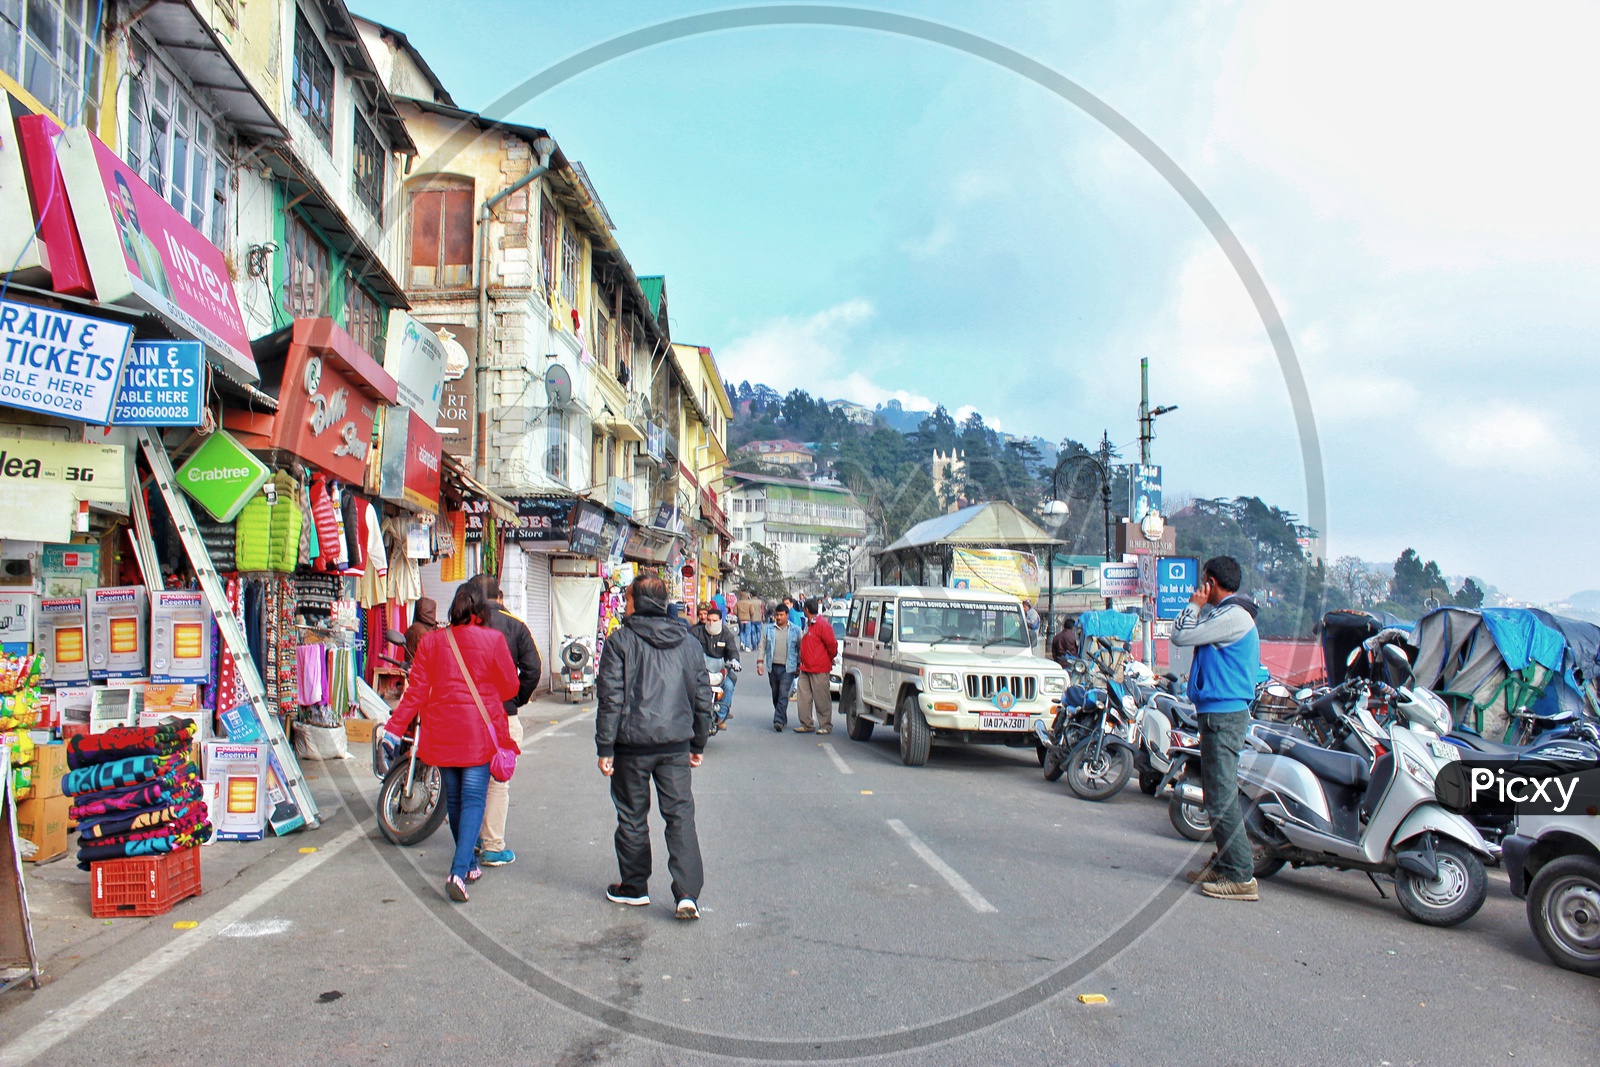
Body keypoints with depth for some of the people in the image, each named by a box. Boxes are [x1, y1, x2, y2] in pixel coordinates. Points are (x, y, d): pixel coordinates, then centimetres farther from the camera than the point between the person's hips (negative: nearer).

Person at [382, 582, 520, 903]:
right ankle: (458, 872, -14)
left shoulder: (431, 641, 1)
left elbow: (416, 690, 0)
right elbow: (509, 687, 1)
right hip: (478, 732, -3)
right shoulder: (492, 639, -7)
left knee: (453, 798, 17)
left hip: (441, 732, 3)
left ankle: (468, 865, 29)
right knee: (473, 799, -1)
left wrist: (394, 729, 5)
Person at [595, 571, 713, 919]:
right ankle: (688, 892, -4)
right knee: (681, 815, 5)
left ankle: (634, 887, 25)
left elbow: (611, 698, -9)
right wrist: (698, 744, 19)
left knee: (632, 817, 12)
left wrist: (605, 748, -4)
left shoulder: (621, 641, -5)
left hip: (632, 745, -3)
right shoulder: (688, 642, 8)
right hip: (675, 744, 3)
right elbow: (703, 697, 11)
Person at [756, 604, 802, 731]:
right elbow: (762, 646, 10)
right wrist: (760, 662, 0)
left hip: (788, 668, -3)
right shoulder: (769, 629, 10)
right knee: (775, 695, 10)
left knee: (783, 695, -13)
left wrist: (799, 666, 5)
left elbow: (800, 649, 9)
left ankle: (779, 721, -16)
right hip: (772, 667, 3)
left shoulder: (795, 630, 5)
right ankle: (782, 719, 24)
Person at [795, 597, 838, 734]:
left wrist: (830, 658, -4)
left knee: (822, 699, -1)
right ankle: (806, 724, 17)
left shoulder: (822, 624, -14)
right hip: (805, 668, 9)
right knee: (804, 697, 9)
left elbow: (832, 643, -17)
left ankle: (826, 726, 7)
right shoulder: (809, 624, 15)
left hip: (819, 669, -9)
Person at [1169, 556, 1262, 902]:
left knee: (1221, 796, -9)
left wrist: (1194, 605, -5)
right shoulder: (1228, 614, 18)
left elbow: (1181, 636, -15)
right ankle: (1224, 861, 26)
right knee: (1217, 792, 17)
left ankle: (1242, 877, -5)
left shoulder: (1233, 617, -16)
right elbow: (1188, 636, 23)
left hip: (1223, 716, -11)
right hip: (1220, 713, 11)